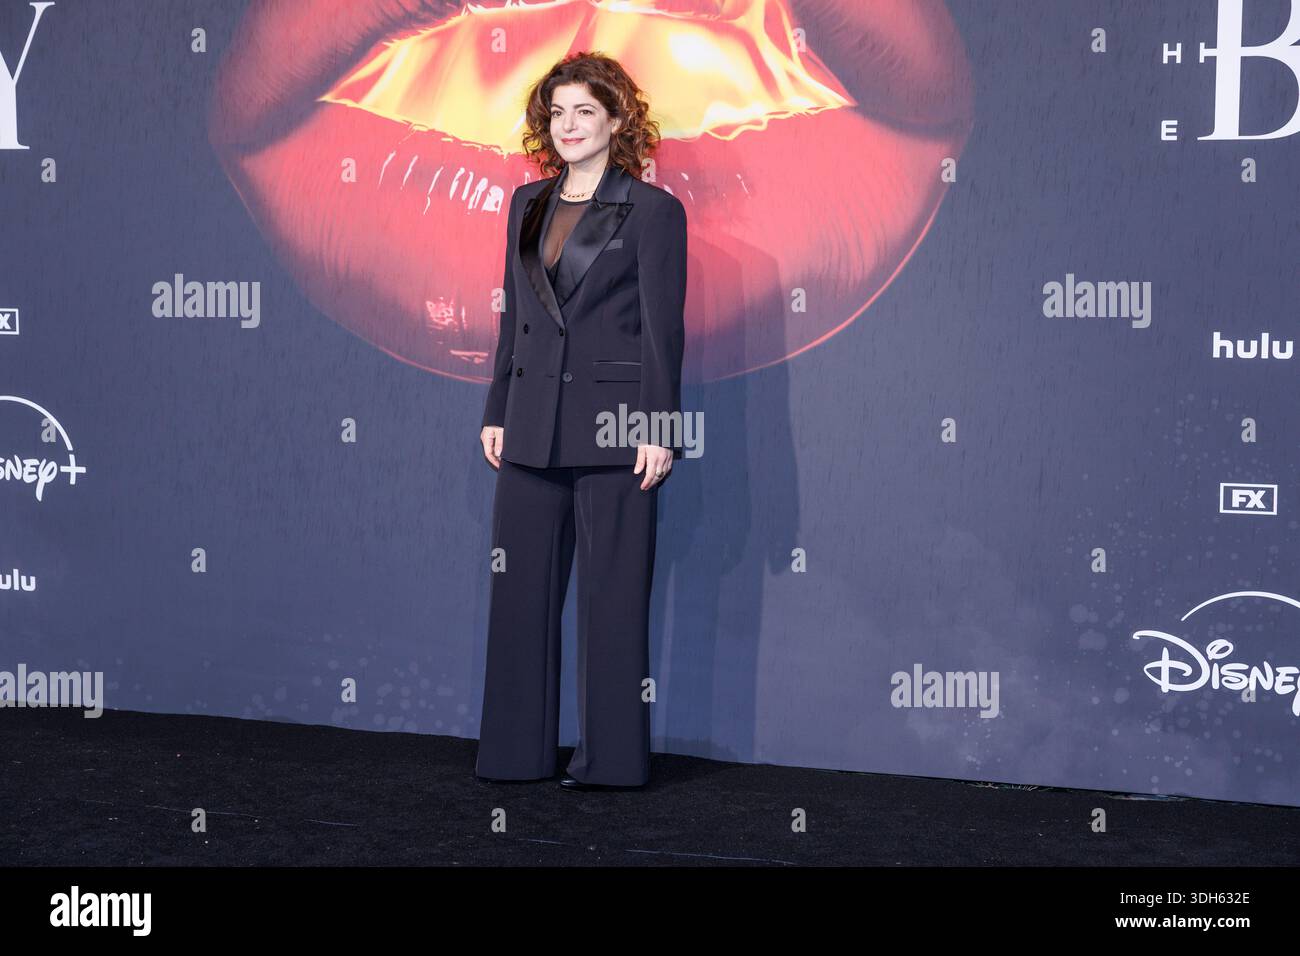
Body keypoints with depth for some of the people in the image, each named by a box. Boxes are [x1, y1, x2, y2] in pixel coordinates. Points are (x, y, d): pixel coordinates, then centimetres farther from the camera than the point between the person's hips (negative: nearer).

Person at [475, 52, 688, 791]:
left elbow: (664, 328, -6)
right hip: (534, 426, 6)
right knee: (521, 590, 8)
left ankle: (613, 758, 11)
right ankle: (519, 752, 19)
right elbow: (514, 315, 16)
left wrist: (659, 429, -12)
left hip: (614, 425, -5)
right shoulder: (528, 205, 13)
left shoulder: (653, 210, -2)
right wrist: (498, 413, 12)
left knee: (613, 594, 1)